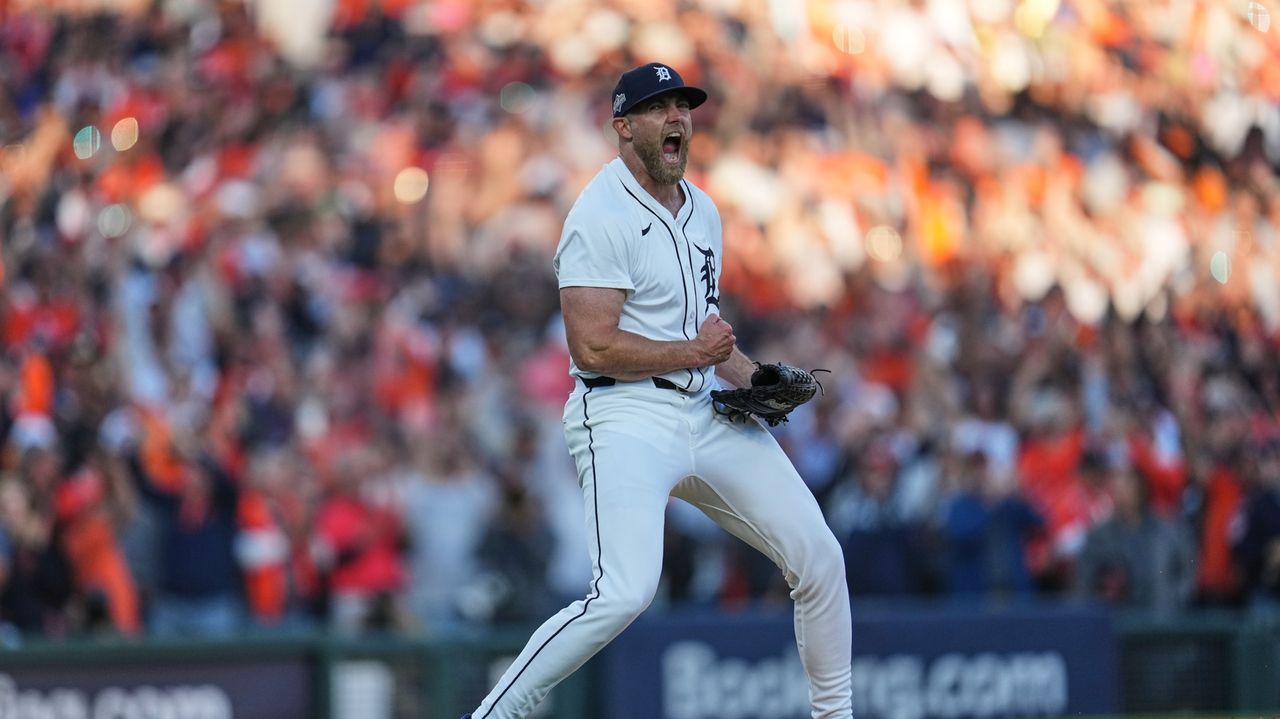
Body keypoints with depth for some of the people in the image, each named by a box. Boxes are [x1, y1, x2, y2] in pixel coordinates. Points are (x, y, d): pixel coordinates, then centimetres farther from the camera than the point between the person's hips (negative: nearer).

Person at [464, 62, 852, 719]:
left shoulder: (702, 211, 15)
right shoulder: (601, 217, -12)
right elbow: (594, 348, -20)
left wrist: (750, 376, 9)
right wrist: (693, 352, -9)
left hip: (710, 412, 8)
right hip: (628, 418, -8)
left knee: (819, 558, 3)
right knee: (625, 593, -25)